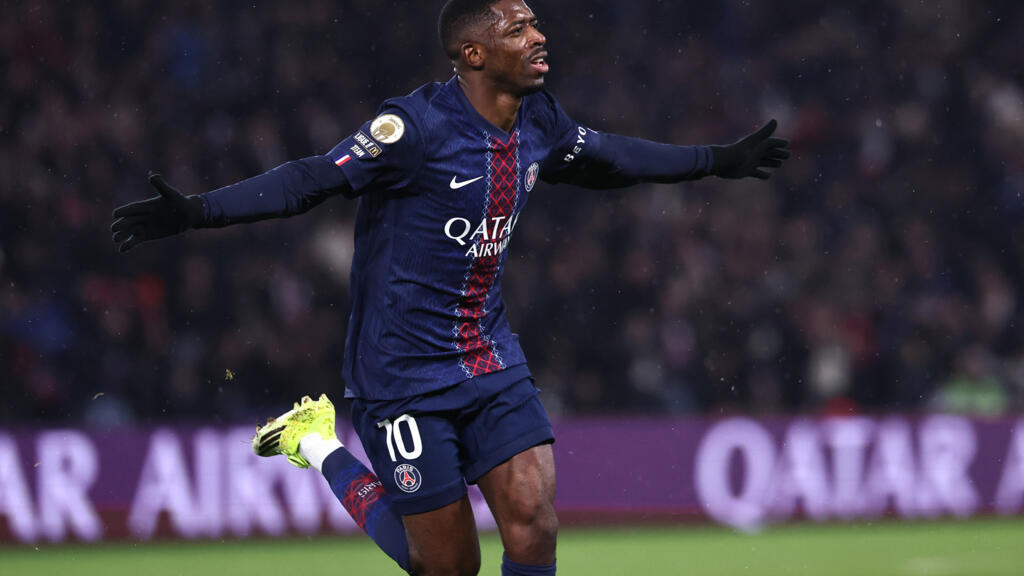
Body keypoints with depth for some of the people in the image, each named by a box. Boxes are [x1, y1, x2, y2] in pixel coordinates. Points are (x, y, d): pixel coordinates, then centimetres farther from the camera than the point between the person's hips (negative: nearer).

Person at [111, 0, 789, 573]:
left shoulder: (541, 123, 4)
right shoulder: (419, 126, -19)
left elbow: (606, 157, 24)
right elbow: (311, 180, -21)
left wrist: (720, 161, 33)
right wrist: (193, 213, -32)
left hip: (493, 361, 6)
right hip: (406, 377, -6)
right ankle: (319, 445, 23)